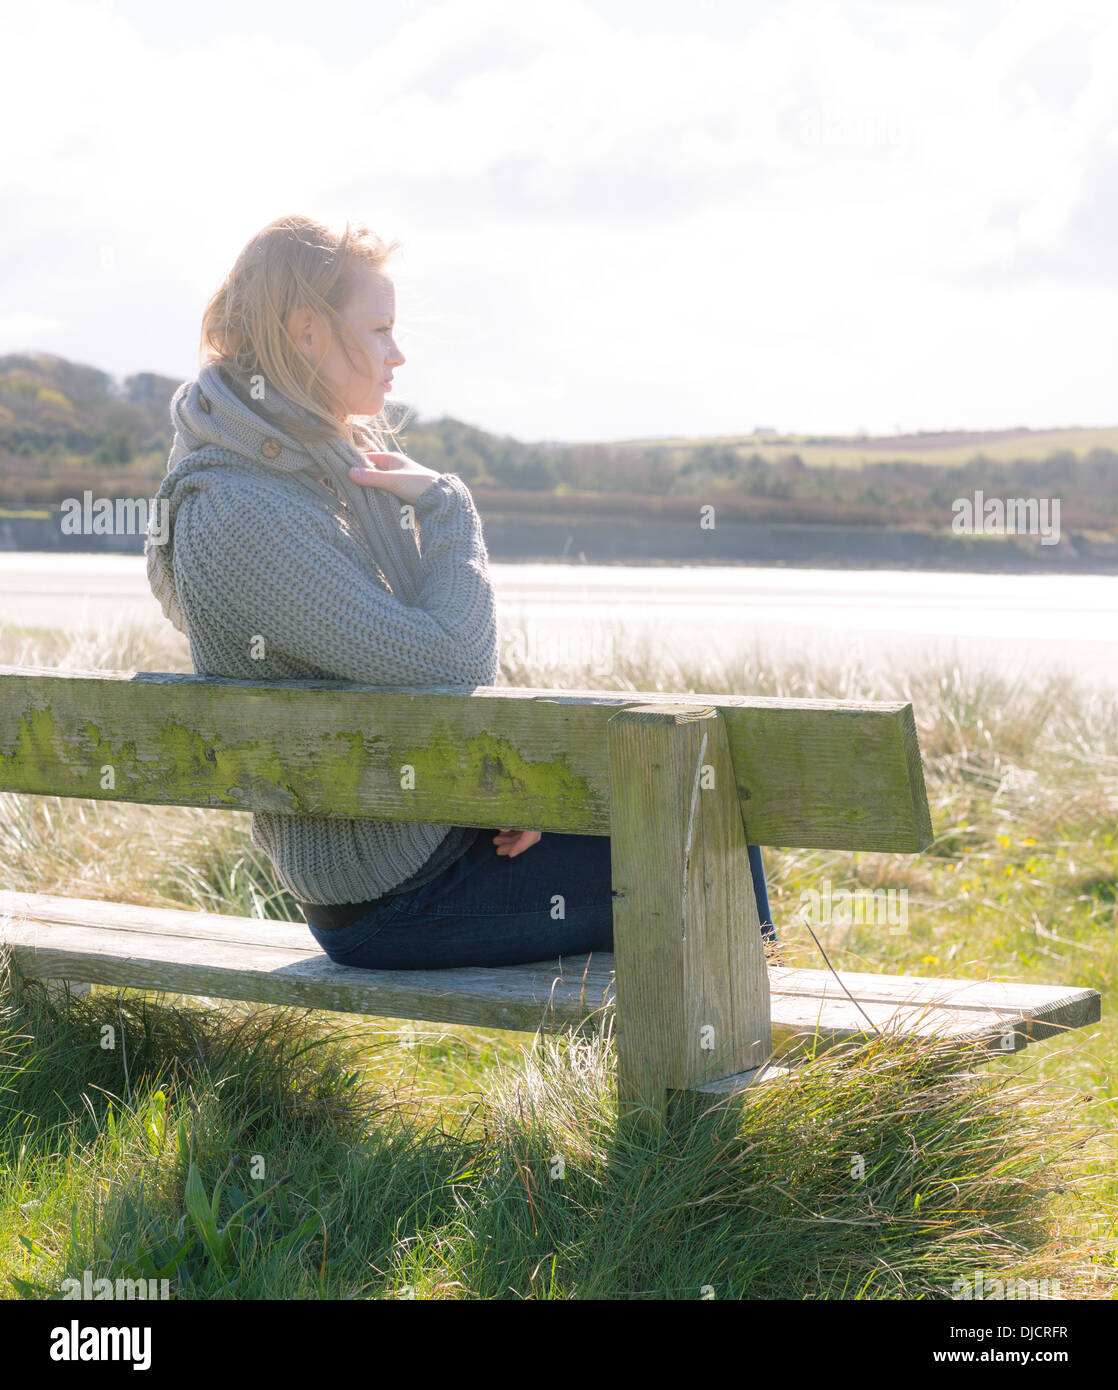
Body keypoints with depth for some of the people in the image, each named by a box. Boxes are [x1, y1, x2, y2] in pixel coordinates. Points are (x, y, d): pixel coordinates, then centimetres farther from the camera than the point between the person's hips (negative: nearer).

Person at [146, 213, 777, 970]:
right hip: (392, 898, -9)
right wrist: (446, 506, -12)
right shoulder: (238, 519, -23)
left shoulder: (341, 463, 7)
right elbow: (449, 663, -26)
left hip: (440, 819, 9)